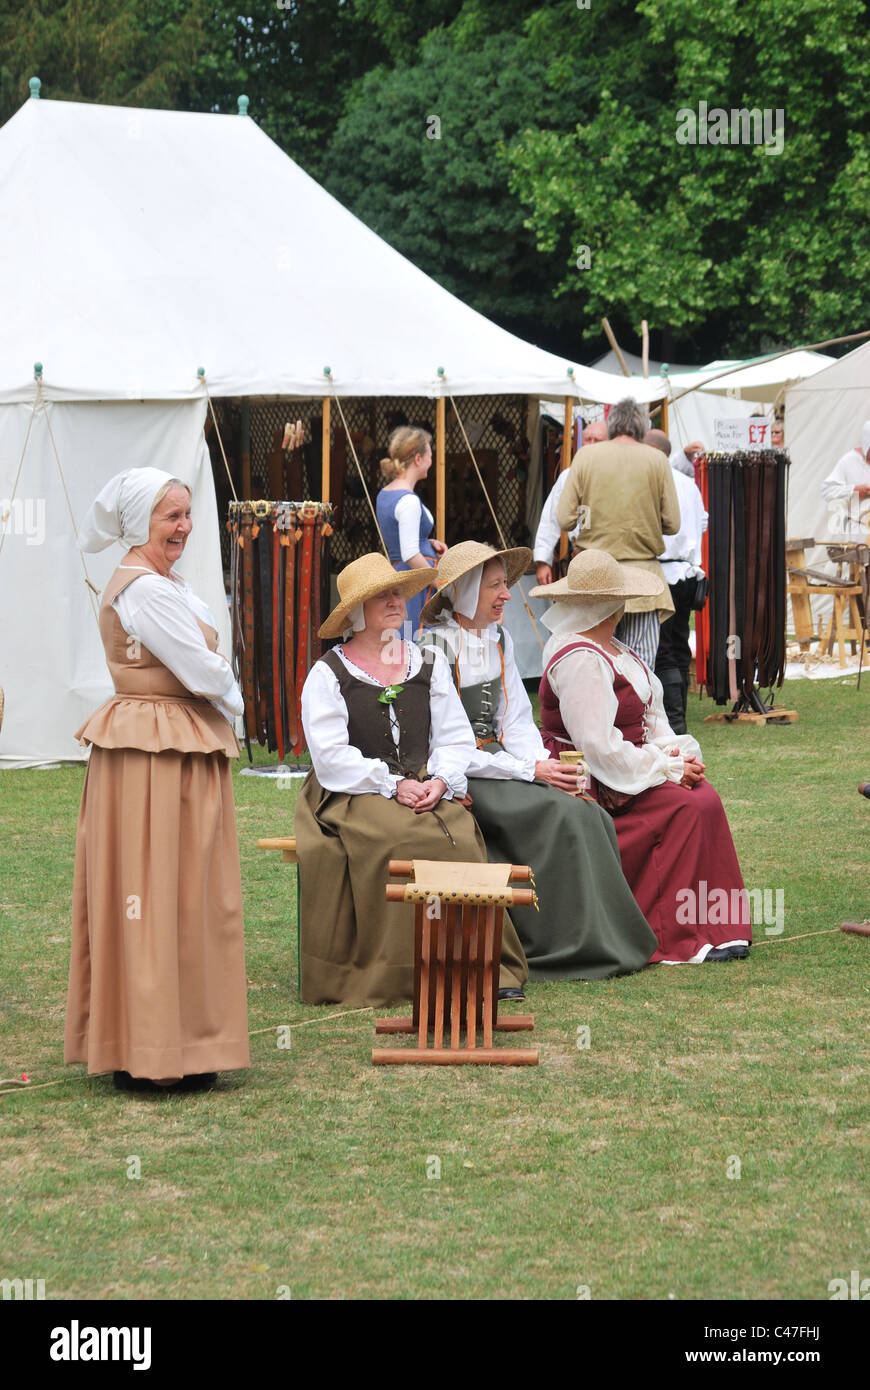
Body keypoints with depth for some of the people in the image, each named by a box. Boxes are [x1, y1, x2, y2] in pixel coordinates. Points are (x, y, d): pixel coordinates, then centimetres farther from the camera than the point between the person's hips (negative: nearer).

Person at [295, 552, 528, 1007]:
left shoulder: (429, 666, 18)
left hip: (427, 792, 3)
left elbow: (456, 738, 12)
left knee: (460, 835, -27)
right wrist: (394, 785, -15)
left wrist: (439, 781, -9)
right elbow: (331, 756, -6)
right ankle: (397, 973, -28)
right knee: (400, 838, -34)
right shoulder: (328, 675, 4)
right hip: (354, 796, -3)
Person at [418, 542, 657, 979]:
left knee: (590, 816, -17)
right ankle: (569, 948, -19)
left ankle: (604, 943, -15)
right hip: (457, 780, -7)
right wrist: (529, 771, -18)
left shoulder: (499, 640, 13)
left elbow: (517, 722, 13)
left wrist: (546, 766, -8)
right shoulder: (434, 648, -11)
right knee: (559, 816, -26)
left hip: (498, 767, 7)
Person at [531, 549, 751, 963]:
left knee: (704, 799, -10)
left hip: (629, 770, 9)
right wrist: (664, 768, -17)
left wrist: (678, 754, -3)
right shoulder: (579, 660, -17)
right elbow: (600, 747, -23)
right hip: (591, 785, -9)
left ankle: (718, 926, -12)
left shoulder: (612, 650, 17)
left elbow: (651, 715, 16)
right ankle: (675, 937, -19)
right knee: (682, 807, -23)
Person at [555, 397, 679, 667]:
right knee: (641, 659, 1)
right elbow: (672, 524, 1)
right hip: (643, 571, -1)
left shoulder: (586, 456, 0)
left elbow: (564, 519, -1)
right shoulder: (657, 460, 0)